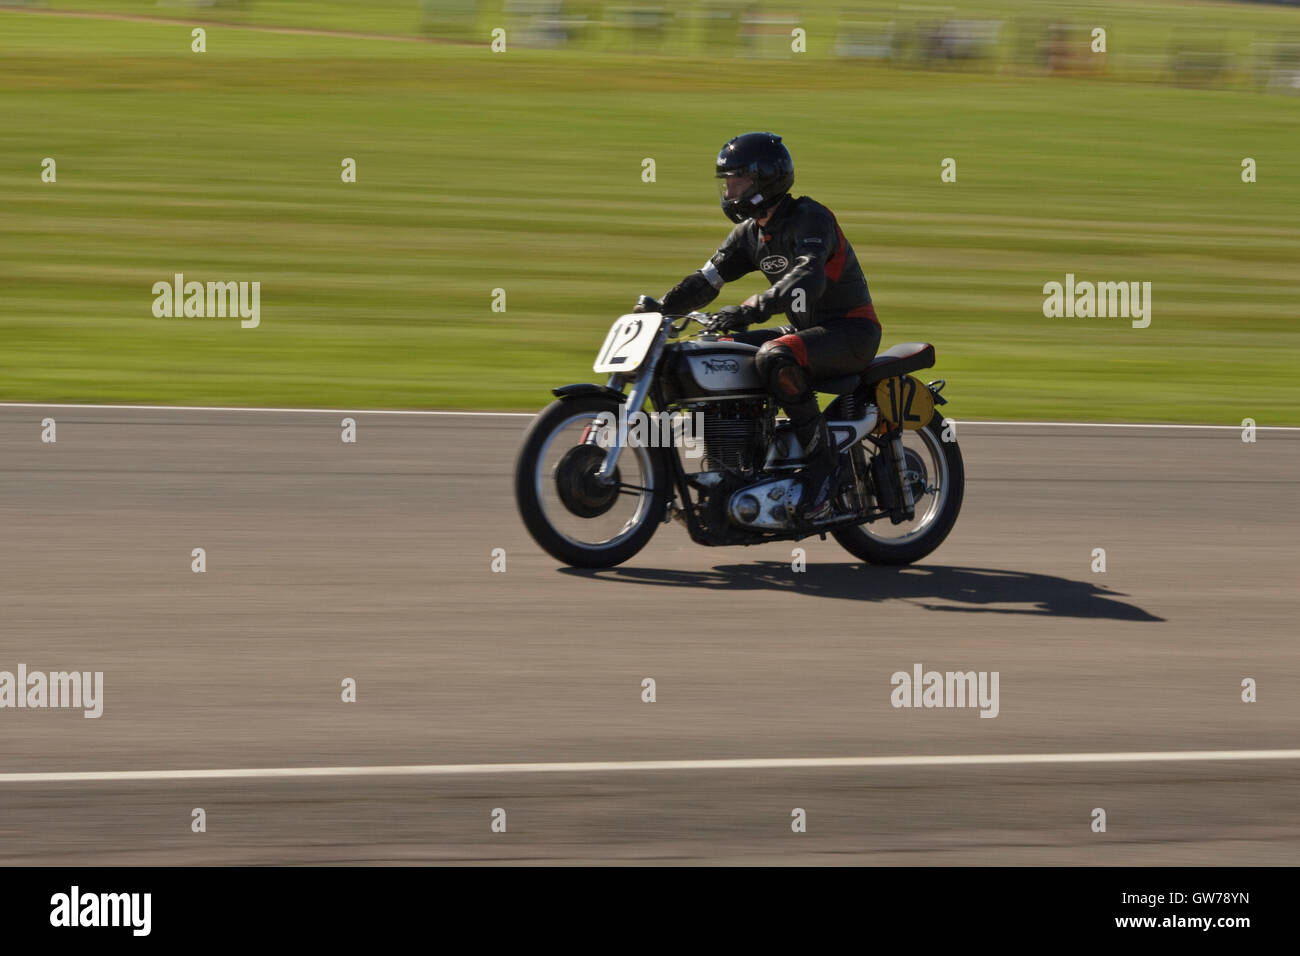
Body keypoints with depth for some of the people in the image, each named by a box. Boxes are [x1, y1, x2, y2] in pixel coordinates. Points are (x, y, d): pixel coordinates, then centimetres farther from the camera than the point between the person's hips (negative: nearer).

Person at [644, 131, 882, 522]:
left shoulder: (809, 219, -19)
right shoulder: (750, 232, 9)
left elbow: (808, 280, -36)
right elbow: (707, 280, 9)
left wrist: (750, 310, -46)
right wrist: (660, 308, -7)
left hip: (852, 330, -9)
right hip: (808, 331, 9)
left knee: (773, 359, -35)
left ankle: (823, 461, -25)